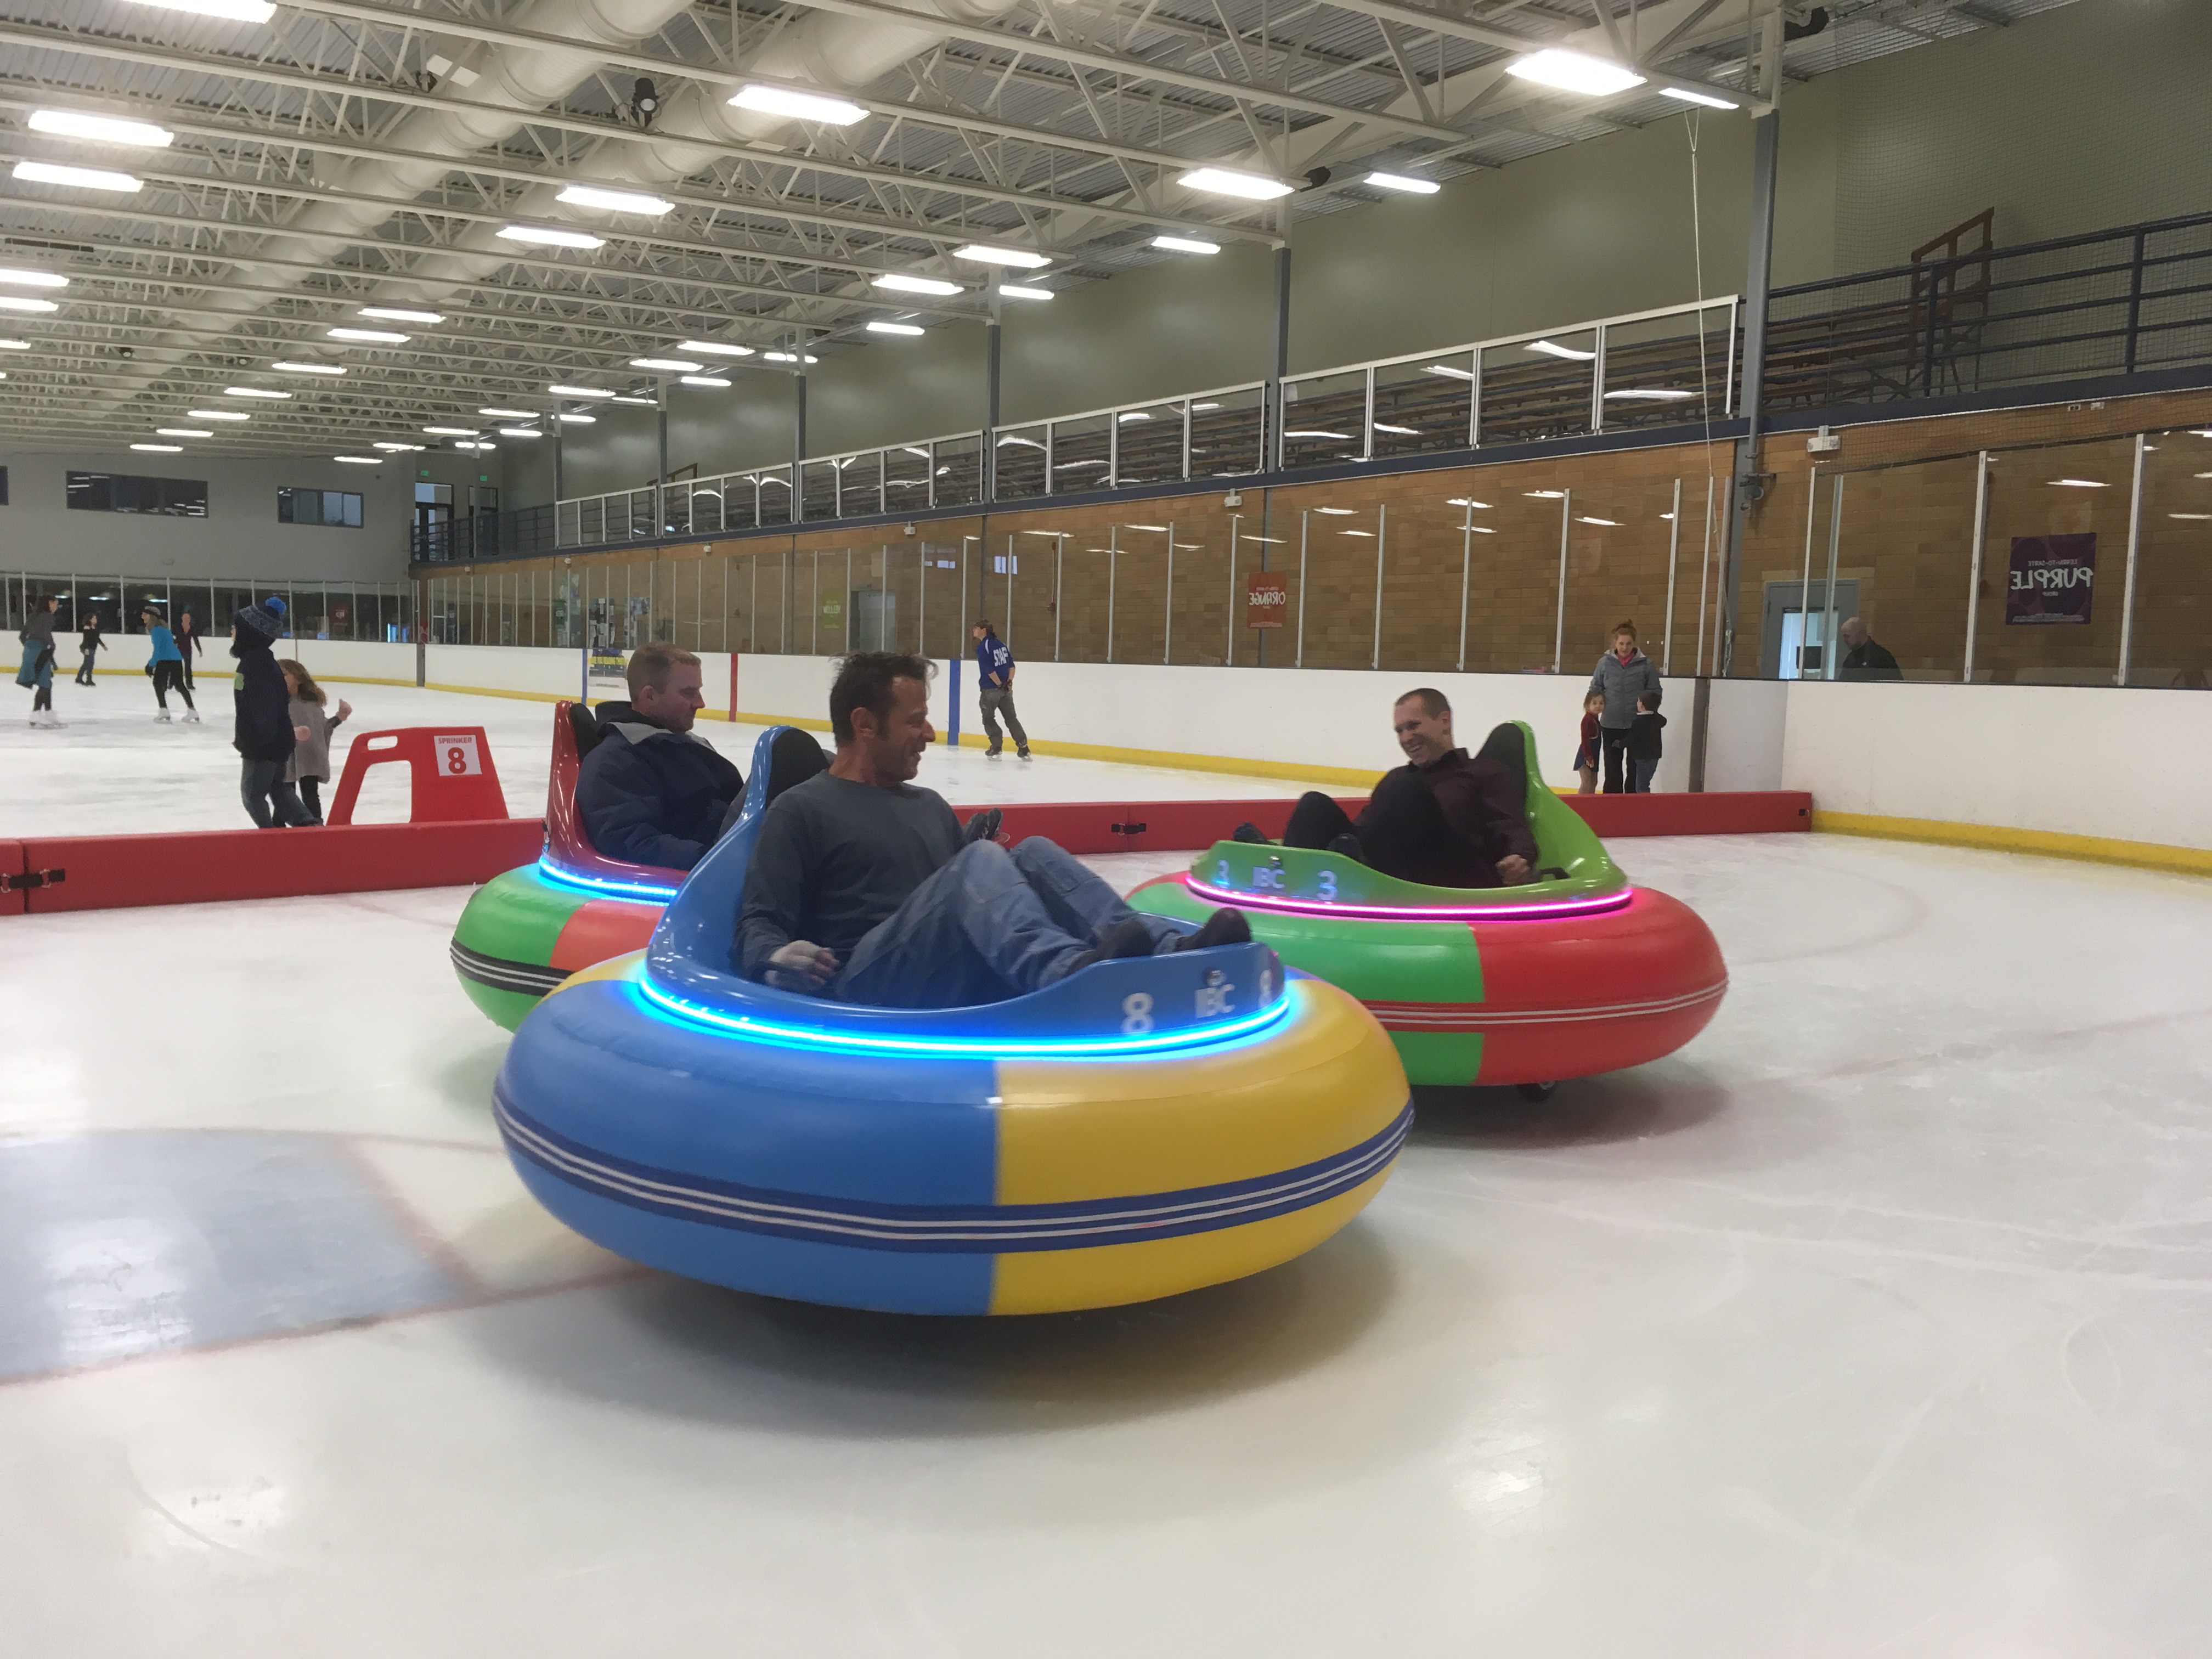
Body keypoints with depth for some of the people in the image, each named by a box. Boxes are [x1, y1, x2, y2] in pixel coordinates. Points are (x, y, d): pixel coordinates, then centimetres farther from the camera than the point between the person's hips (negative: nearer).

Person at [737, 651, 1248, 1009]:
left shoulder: (930, 805, 26)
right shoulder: (800, 811, 5)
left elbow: (976, 894, 25)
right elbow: (759, 925, -1)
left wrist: (983, 858, 3)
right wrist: (778, 958, -24)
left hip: (959, 983, 6)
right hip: (869, 986, -6)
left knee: (1032, 854, -15)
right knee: (979, 861, -29)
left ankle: (1168, 950, -34)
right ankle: (1071, 972, -59)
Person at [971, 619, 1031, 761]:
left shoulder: (982, 648, -12)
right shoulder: (1001, 644, 10)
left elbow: (989, 670, -19)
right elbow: (1012, 665, 7)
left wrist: (1000, 685, -12)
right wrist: (1009, 682, 1)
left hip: (990, 690, -6)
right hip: (1006, 690, 7)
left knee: (988, 719, 8)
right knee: (1011, 718, 10)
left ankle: (996, 748, 5)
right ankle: (1024, 748, 6)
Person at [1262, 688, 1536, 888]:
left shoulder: (1487, 774, 18)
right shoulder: (1395, 779, 35)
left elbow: (1512, 831, 2)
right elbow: (1366, 828, 28)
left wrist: (1519, 858, -21)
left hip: (1454, 887, -5)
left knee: (1409, 792, -26)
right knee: (1315, 805, -12)